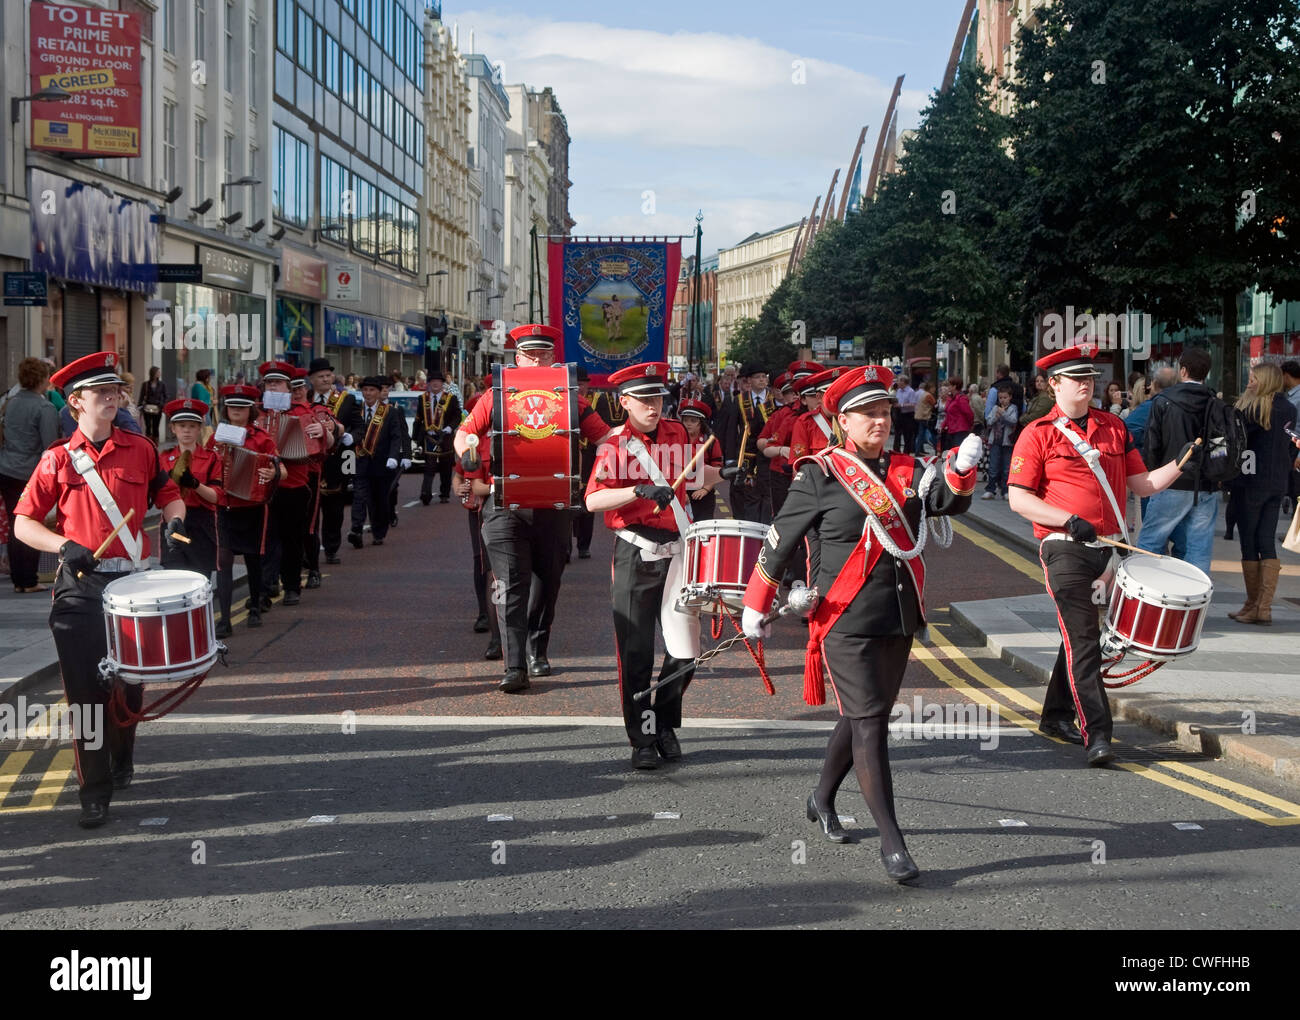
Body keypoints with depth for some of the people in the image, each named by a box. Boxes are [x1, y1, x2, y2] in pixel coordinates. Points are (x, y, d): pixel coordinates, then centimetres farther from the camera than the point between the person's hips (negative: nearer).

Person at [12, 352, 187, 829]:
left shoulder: (140, 450, 5)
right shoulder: (57, 460, 1)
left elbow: (168, 493, 17)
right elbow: (23, 521, 1)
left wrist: (173, 519, -5)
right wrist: (63, 546, -16)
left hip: (132, 580, 2)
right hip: (80, 586, -2)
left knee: (130, 682, 11)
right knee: (86, 687, -6)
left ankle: (121, 762, 37)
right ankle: (94, 791, 2)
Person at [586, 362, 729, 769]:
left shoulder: (678, 433, 7)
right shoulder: (615, 447, -7)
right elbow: (592, 501, -20)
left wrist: (723, 475, 12)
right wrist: (640, 491, -30)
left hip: (677, 552, 3)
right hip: (635, 557, -3)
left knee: (686, 651, -1)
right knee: (636, 654, 1)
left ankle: (666, 721, 22)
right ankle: (643, 739, 13)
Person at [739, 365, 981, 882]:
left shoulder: (906, 470, 8)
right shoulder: (819, 474, -7)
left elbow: (947, 498, -8)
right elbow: (780, 541, -1)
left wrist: (961, 468, -29)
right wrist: (756, 607, 3)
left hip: (898, 621, 6)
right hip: (846, 625, -6)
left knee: (862, 718, 19)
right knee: (869, 725, -8)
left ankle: (823, 799, 42)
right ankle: (892, 842, -6)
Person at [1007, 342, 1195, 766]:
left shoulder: (1115, 428, 12)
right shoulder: (1037, 435, -3)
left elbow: (1142, 484, 13)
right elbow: (1019, 499, -7)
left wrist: (1179, 467, -4)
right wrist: (1069, 520, -18)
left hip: (1109, 549, 5)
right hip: (1065, 551, -5)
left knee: (1080, 636, 15)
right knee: (1083, 640, -12)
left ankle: (1056, 716, 31)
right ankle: (1096, 736, -14)